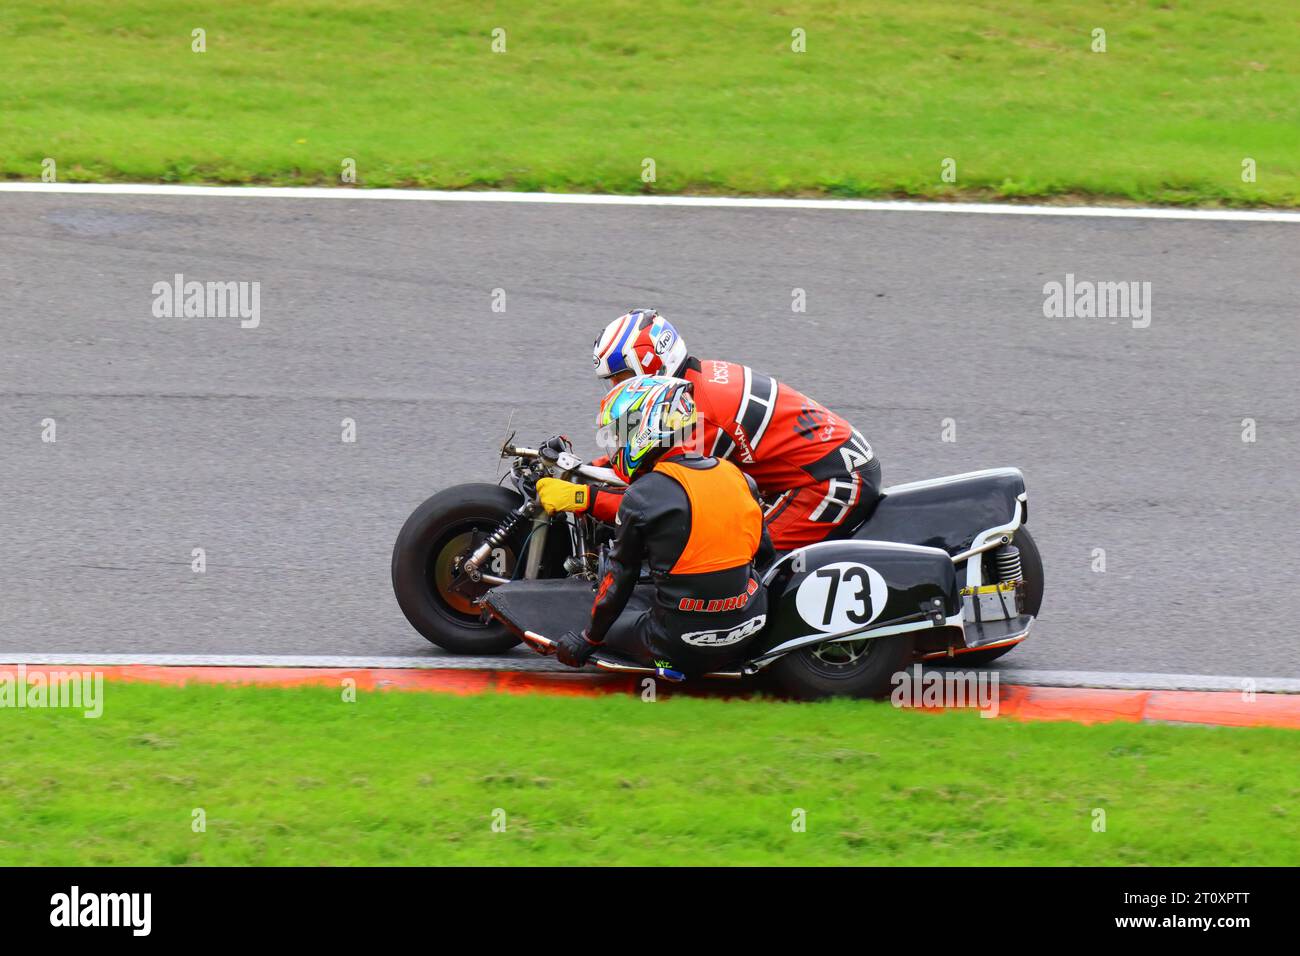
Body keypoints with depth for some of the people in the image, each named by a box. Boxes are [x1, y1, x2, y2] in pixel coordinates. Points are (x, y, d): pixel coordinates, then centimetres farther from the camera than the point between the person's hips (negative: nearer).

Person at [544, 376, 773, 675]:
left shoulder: (643, 495, -11)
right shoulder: (737, 477, 5)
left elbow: (619, 579, -2)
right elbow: (764, 552, 16)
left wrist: (589, 639, 12)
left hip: (682, 646, -5)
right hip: (749, 633, 5)